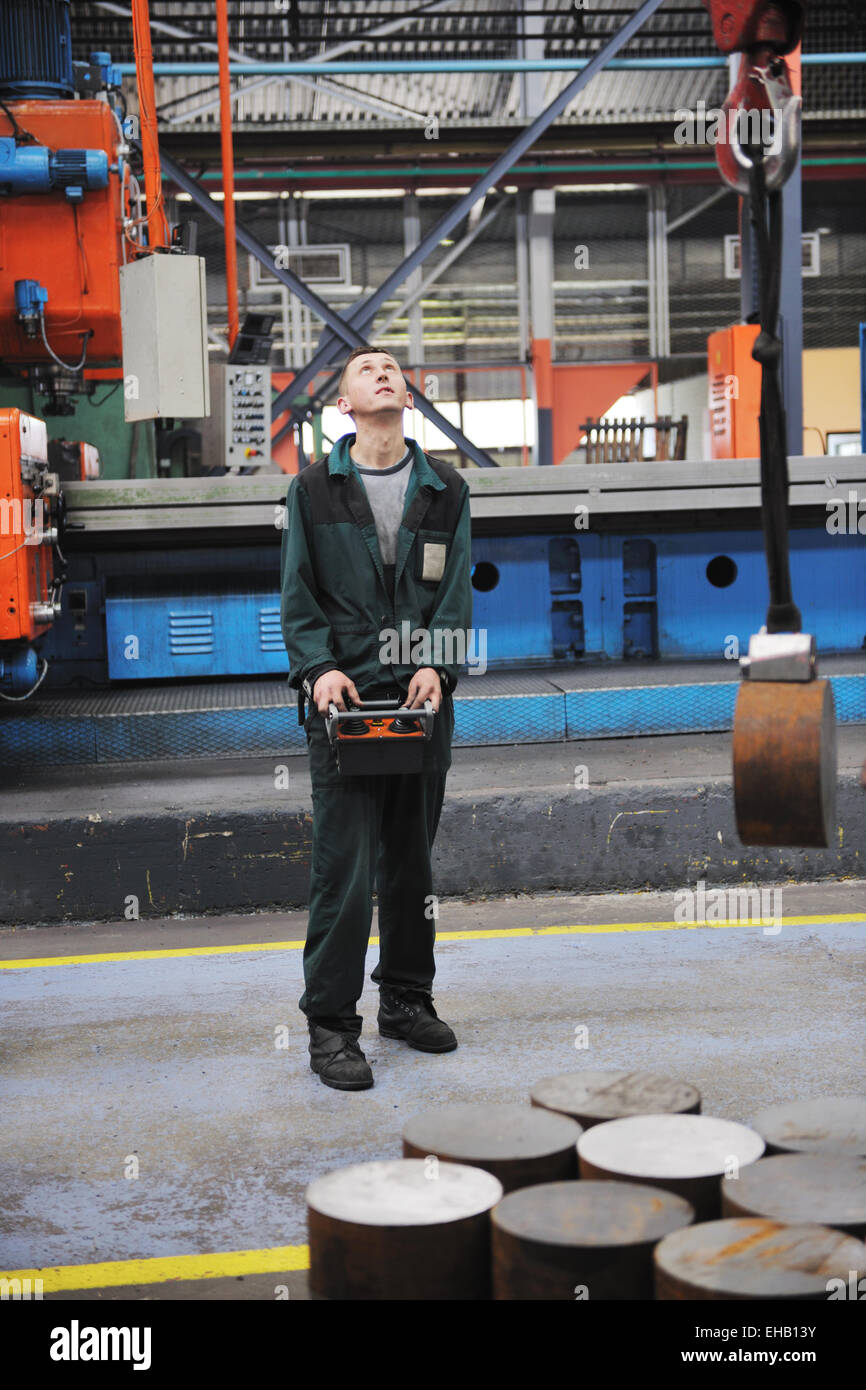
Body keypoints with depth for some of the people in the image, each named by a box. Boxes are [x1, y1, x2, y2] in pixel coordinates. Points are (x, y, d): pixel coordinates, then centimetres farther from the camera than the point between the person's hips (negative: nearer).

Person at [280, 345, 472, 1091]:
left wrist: (436, 665, -11)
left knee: (412, 859, 13)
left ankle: (408, 1000, 28)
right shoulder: (314, 489, 5)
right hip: (343, 696, -3)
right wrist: (318, 667, -13)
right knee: (345, 867, -6)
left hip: (422, 699, 3)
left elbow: (456, 588, 5)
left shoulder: (445, 489, 10)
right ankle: (331, 1027, 2)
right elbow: (298, 594, 2)